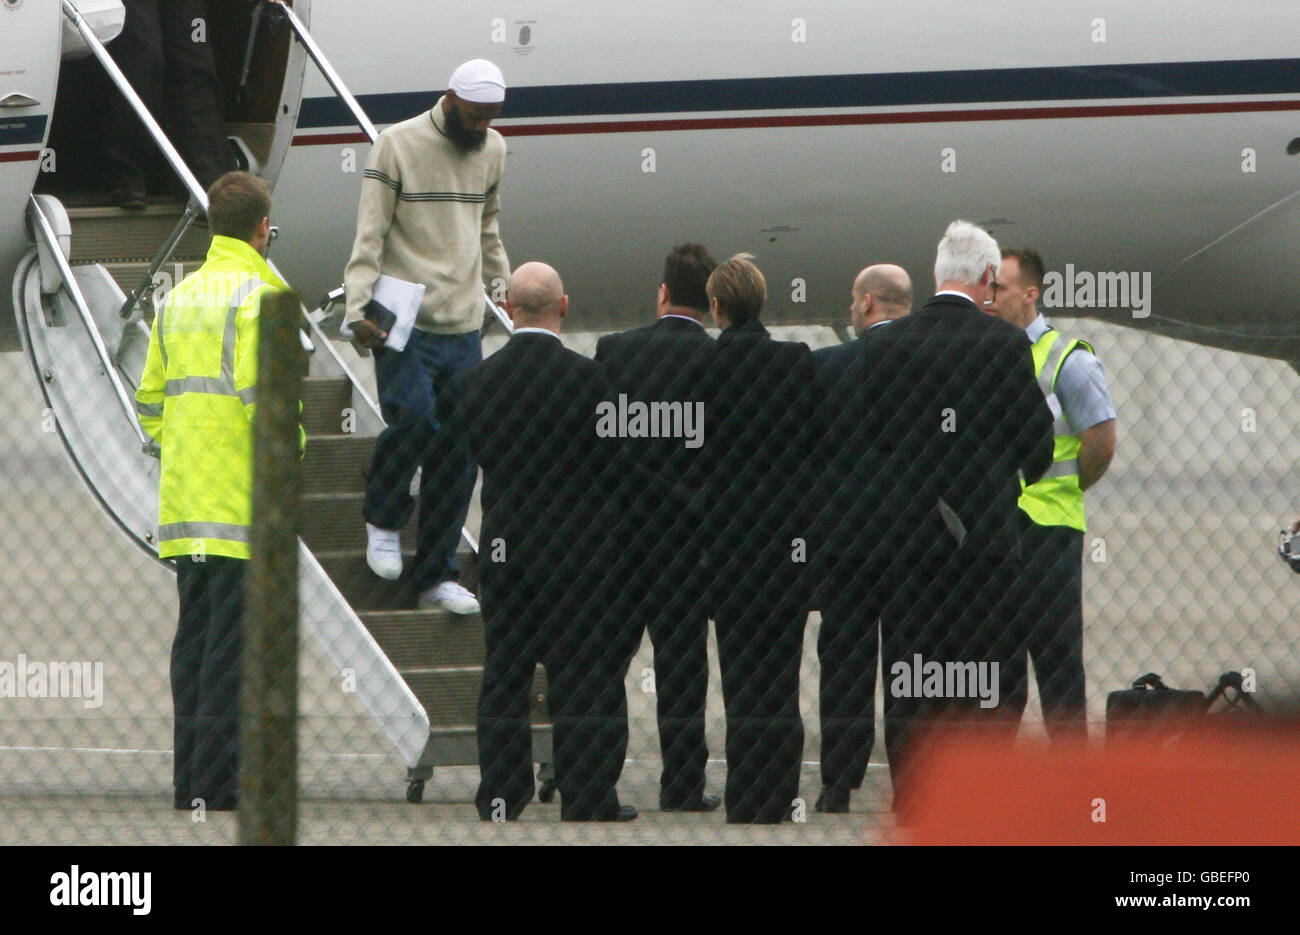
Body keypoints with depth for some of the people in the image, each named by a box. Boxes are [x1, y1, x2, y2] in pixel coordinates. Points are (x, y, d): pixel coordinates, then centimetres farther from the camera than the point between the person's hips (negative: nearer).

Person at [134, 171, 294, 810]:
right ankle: (216, 780, -9)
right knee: (231, 640, -7)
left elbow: (151, 400, 16)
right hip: (241, 503, -8)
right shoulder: (257, 294, -10)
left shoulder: (181, 296, 15)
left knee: (194, 637, 10)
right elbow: (262, 390, -20)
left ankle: (191, 779, 11)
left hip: (184, 497, 8)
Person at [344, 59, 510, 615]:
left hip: (464, 325, 5)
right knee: (414, 417, -23)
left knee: (461, 449, 2)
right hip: (405, 323, -5)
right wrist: (359, 309, -17)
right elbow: (369, 235, -8)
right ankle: (382, 518, 6)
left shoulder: (492, 150, 13)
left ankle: (437, 577, 10)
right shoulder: (398, 146, -5)